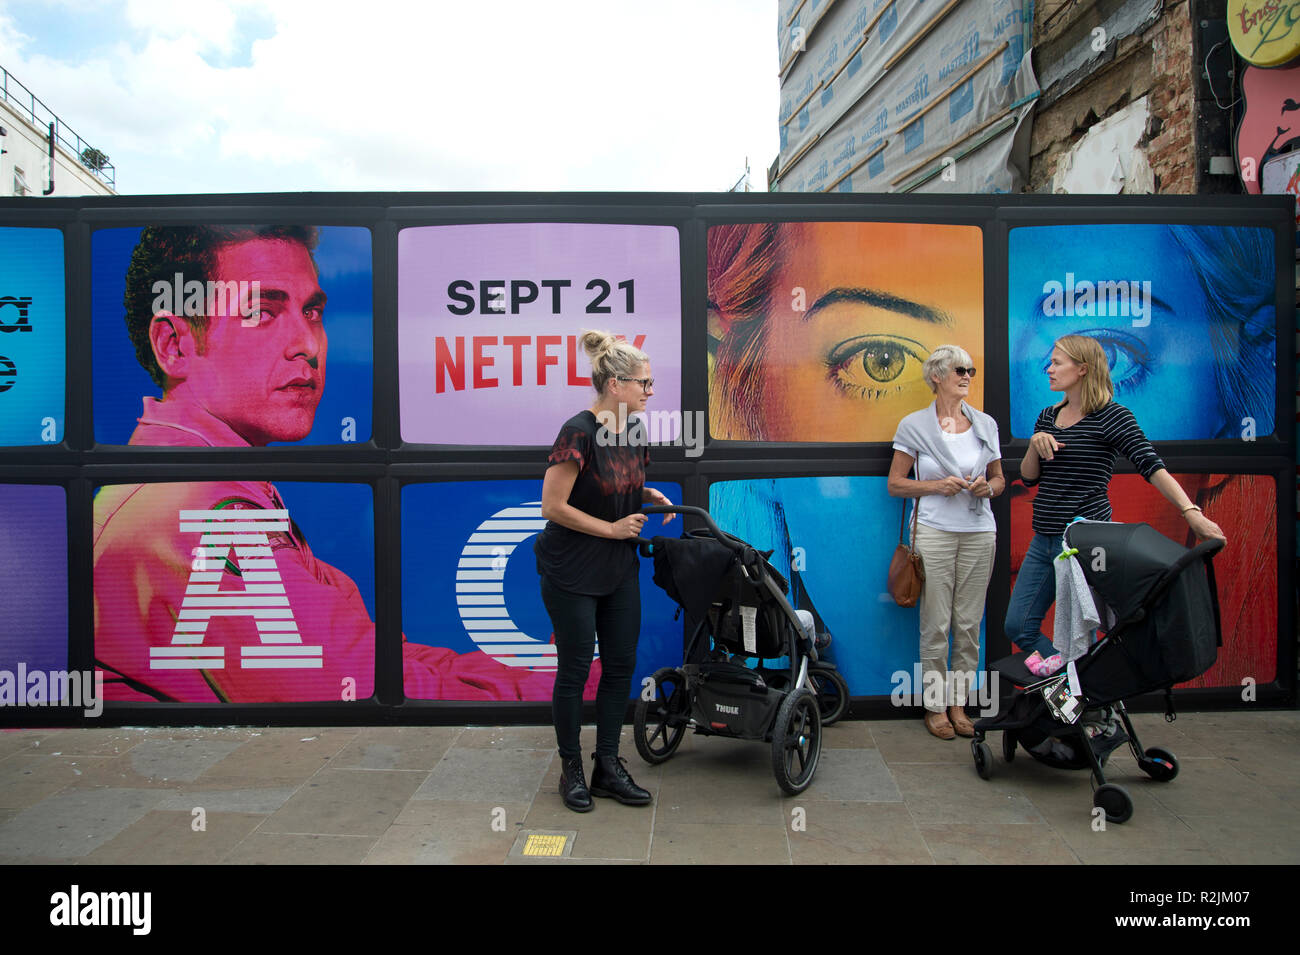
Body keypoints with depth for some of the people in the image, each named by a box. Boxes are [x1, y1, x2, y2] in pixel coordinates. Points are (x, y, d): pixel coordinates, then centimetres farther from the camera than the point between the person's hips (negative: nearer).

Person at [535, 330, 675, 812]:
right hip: (573, 573, -7)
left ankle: (608, 766, 24)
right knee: (575, 668, 5)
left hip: (619, 569, 8)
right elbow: (553, 506, -21)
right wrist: (612, 528, -17)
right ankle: (571, 768, 23)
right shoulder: (579, 433, -21)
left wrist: (650, 496, -1)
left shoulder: (633, 430, 3)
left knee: (621, 665, 10)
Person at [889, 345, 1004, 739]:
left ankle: (959, 702, 18)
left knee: (969, 623, 6)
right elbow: (895, 484, 1)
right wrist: (938, 485, -13)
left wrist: (988, 487, -5)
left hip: (978, 531, 3)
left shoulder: (985, 424, 10)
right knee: (936, 624, -1)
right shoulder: (914, 425, 0)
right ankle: (935, 705, 12)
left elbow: (999, 479, 17)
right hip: (934, 532, -3)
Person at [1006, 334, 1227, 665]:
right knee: (1018, 626, 9)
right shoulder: (1048, 416, 12)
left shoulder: (1111, 416, -8)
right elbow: (1028, 478, 11)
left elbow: (1151, 466, -19)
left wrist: (1191, 512, -31)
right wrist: (1035, 445, -8)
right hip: (1044, 540, 7)